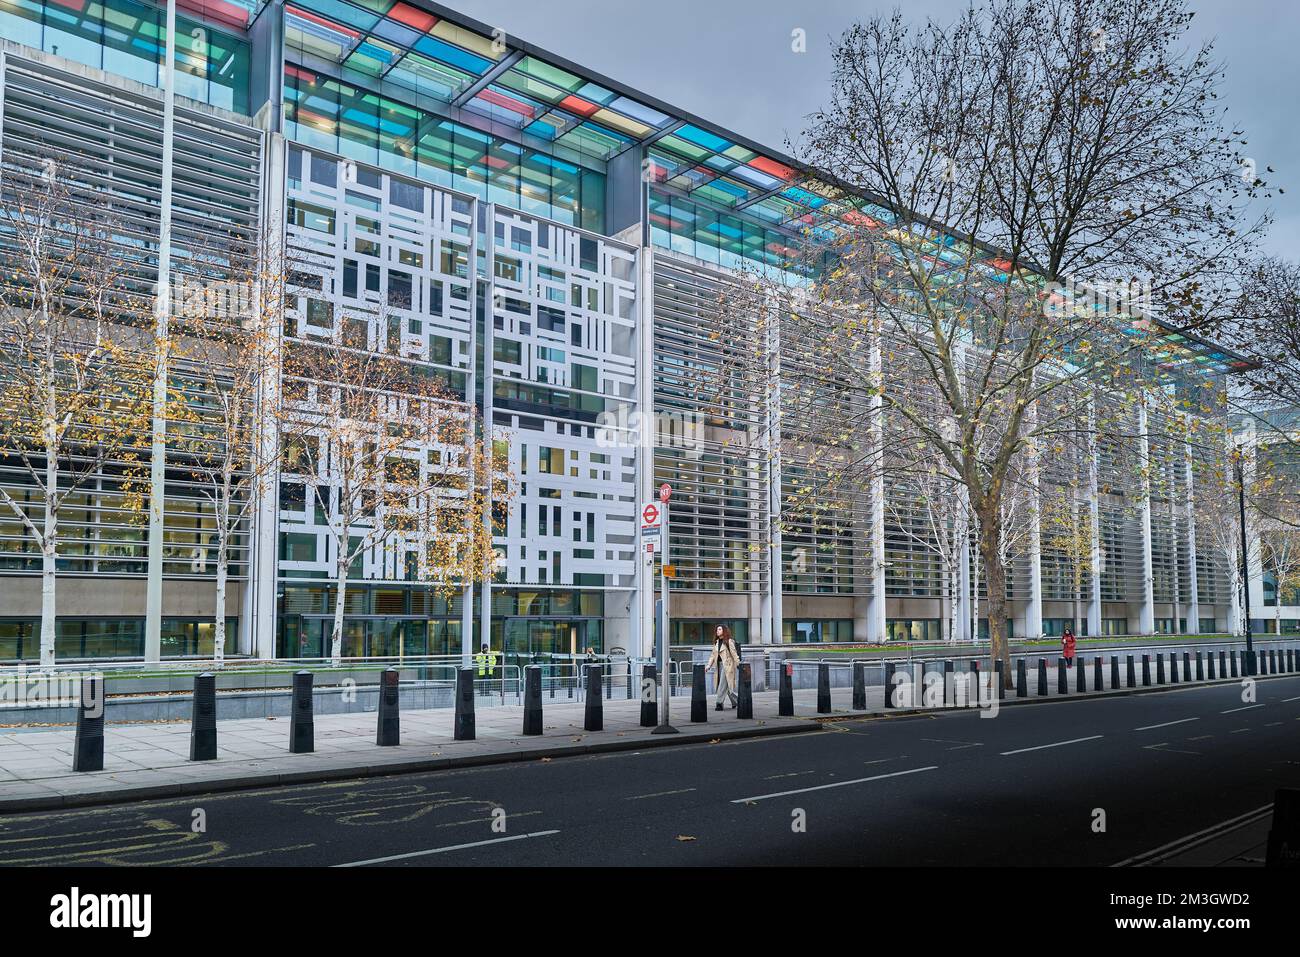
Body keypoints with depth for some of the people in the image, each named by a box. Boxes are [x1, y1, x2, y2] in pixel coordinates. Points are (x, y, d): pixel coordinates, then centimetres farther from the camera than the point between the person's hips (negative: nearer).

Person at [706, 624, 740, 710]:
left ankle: (719, 703, -11)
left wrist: (738, 664, -11)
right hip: (719, 665, 7)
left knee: (723, 685, -10)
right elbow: (713, 655, 16)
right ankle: (735, 701, 23)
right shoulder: (716, 642, 15)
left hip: (727, 665, -7)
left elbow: (734, 653, -8)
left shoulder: (729, 641, -5)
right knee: (728, 686, 11)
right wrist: (709, 665, 8)